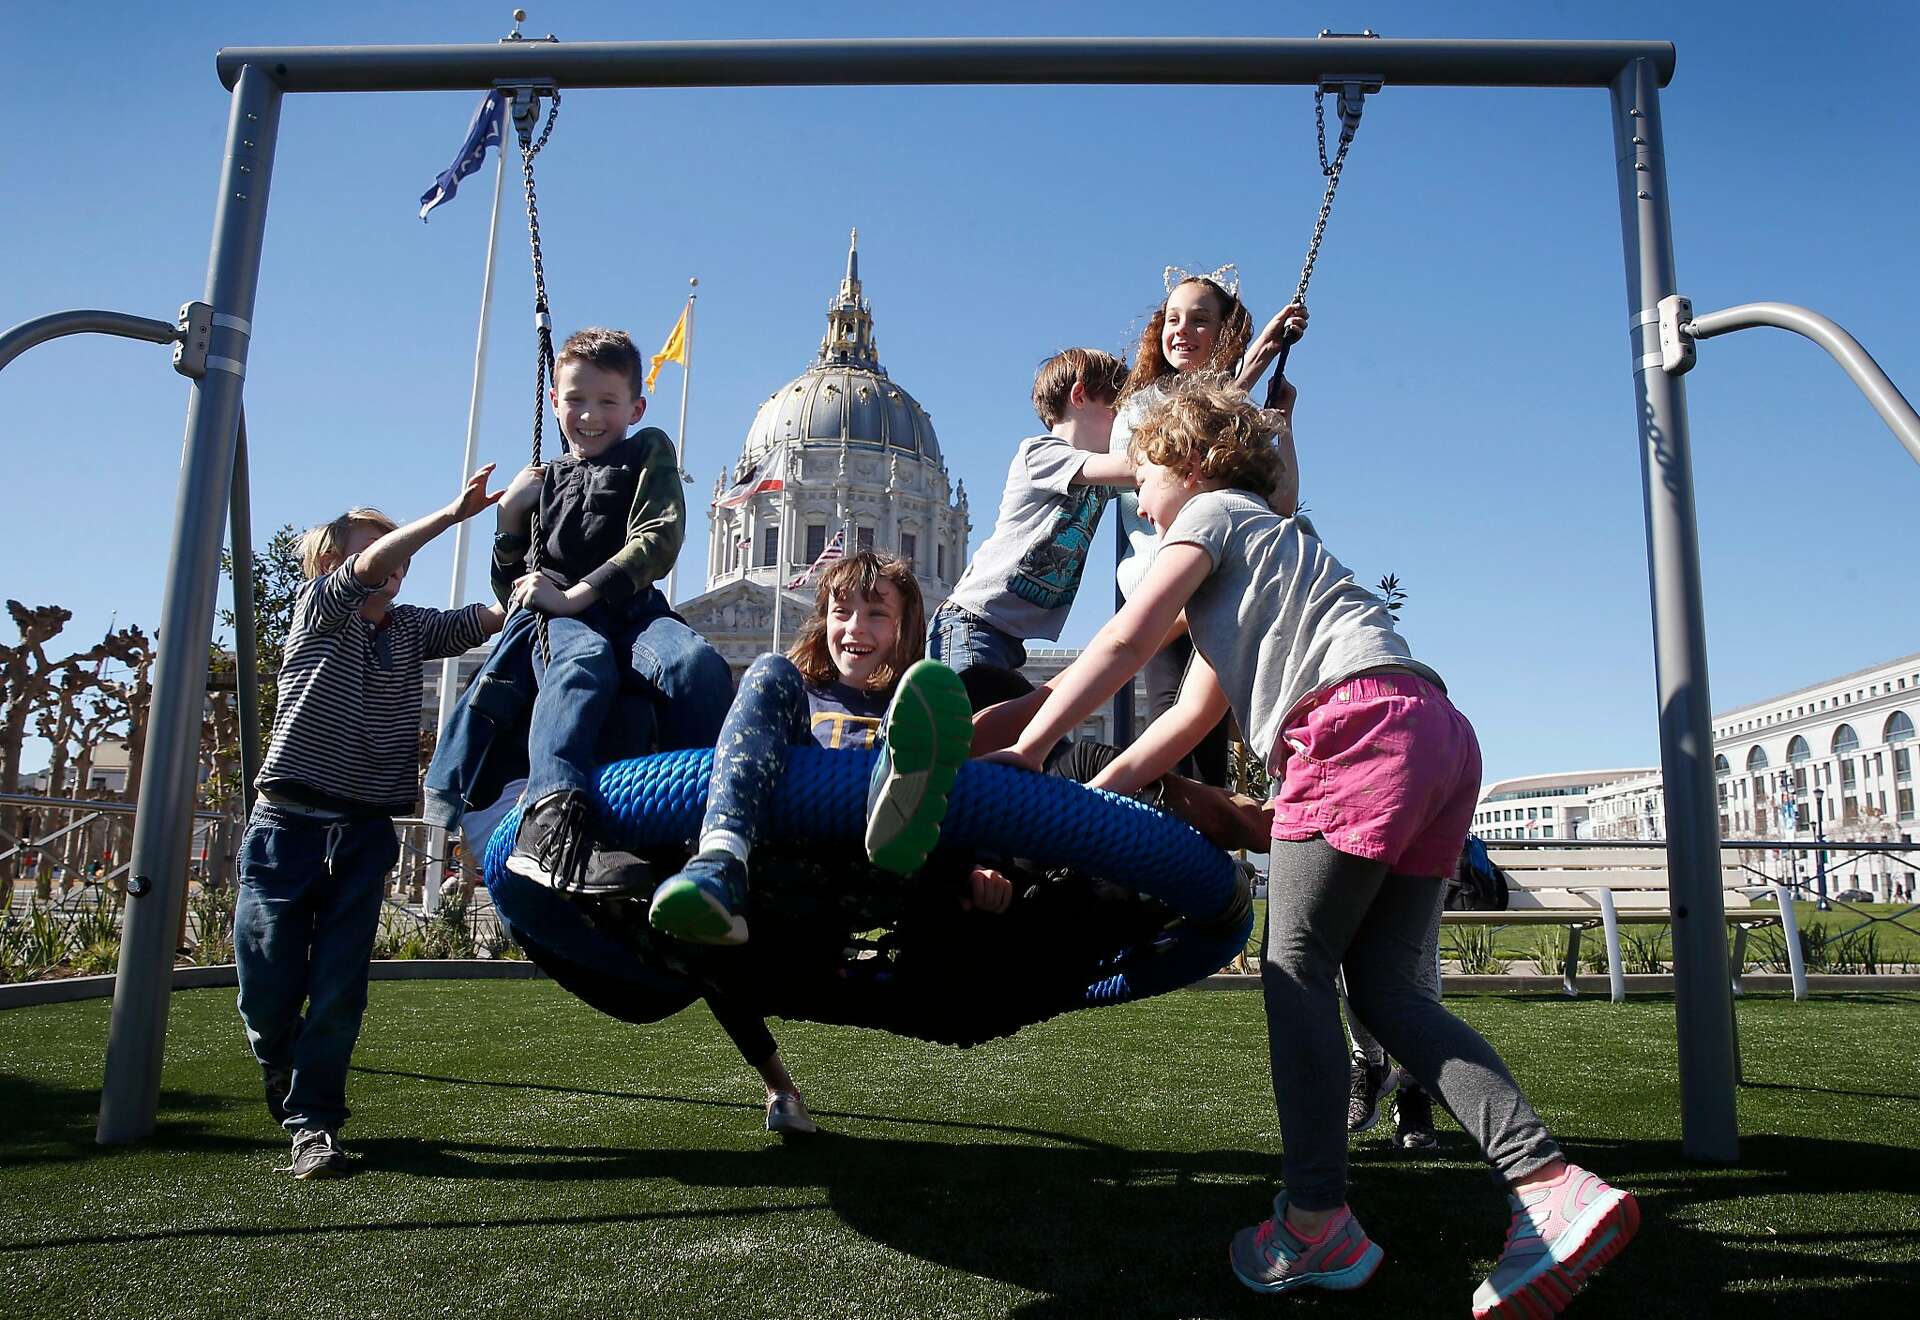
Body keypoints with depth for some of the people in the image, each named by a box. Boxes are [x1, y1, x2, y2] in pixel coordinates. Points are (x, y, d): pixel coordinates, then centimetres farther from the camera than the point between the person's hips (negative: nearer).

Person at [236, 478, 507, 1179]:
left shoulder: (411, 629, 12)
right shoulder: (319, 611, 0)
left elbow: (490, 616, 3)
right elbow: (370, 566, -18)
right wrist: (452, 513, -23)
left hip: (365, 835, 3)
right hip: (288, 827, -3)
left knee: (340, 990, -2)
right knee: (268, 991, 3)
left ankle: (313, 1122, 11)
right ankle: (287, 1090, 30)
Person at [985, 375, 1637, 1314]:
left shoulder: (1212, 513, 12)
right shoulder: (1260, 549, 37)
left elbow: (1123, 646, 0)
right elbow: (1190, 717, 30)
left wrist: (1025, 754, 1)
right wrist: (1086, 797, 26)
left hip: (1362, 722, -9)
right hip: (1439, 734, 9)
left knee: (1295, 964, -4)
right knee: (1382, 985, 5)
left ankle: (1316, 1224, -3)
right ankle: (1550, 1185, -6)